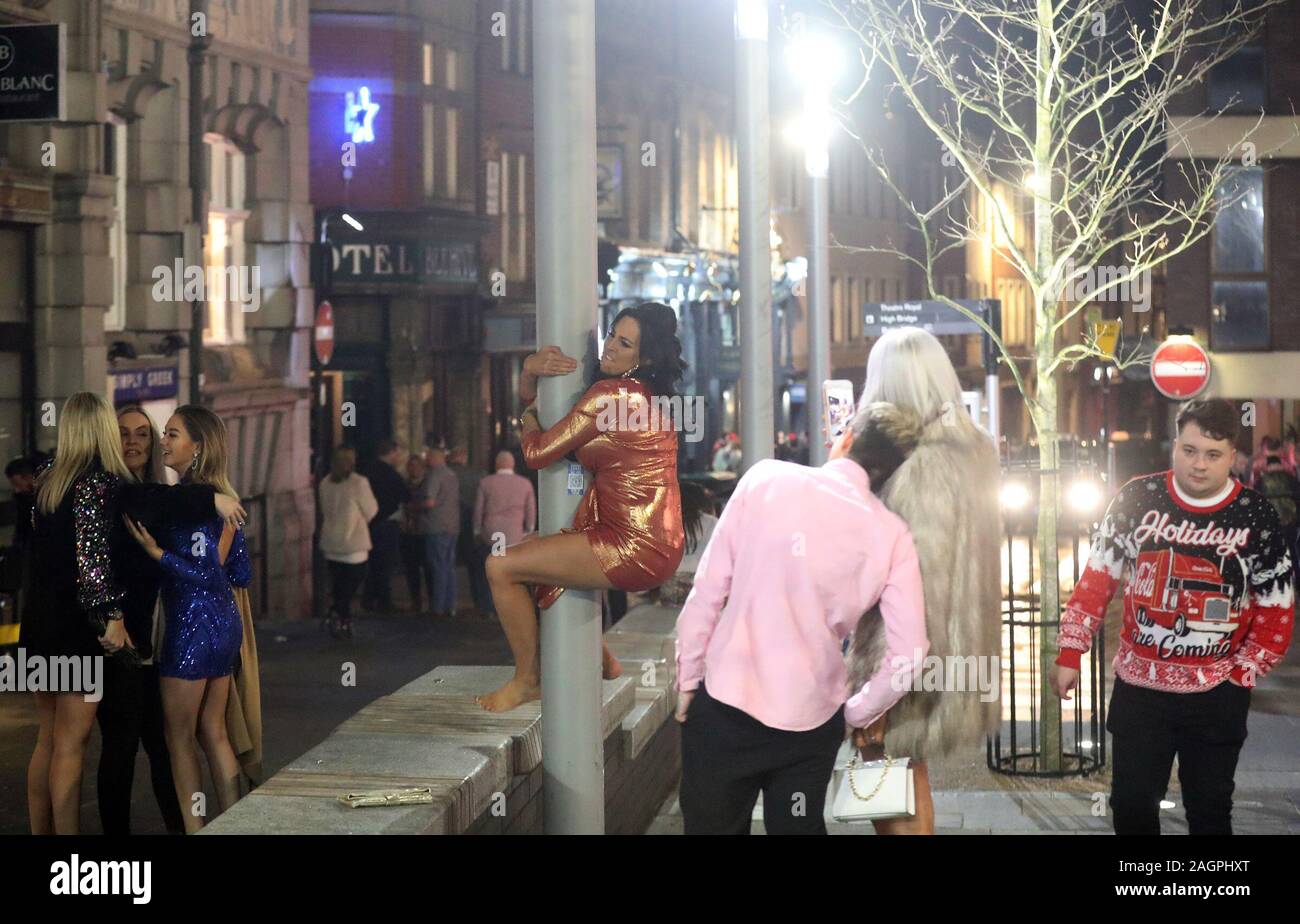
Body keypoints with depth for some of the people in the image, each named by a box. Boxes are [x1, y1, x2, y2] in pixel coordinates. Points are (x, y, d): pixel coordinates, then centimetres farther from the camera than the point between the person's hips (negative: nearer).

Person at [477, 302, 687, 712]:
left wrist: (528, 419, 9)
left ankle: (527, 680, 10)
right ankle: (600, 659, 35)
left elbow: (537, 453, -13)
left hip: (634, 551, -10)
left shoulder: (608, 396, -18)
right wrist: (530, 368, -4)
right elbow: (529, 394, 19)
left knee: (501, 567, -5)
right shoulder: (649, 396, 13)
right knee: (529, 553, 29)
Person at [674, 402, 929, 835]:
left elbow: (709, 588, -5)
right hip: (812, 723, 2)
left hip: (726, 707, -2)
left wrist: (687, 678, 4)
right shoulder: (892, 534, -1)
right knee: (799, 827, 19)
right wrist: (856, 713, 10)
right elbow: (909, 654, -5)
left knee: (712, 827, 11)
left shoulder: (767, 478, -5)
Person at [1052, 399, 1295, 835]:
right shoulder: (1138, 498, -6)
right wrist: (1070, 653, -1)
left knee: (1209, 810, 12)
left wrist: (1241, 675, -4)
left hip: (1216, 695, 0)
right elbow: (1096, 578, 1)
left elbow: (1277, 610, 0)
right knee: (1131, 805, 7)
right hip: (1138, 685, 1)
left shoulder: (1255, 517, -7)